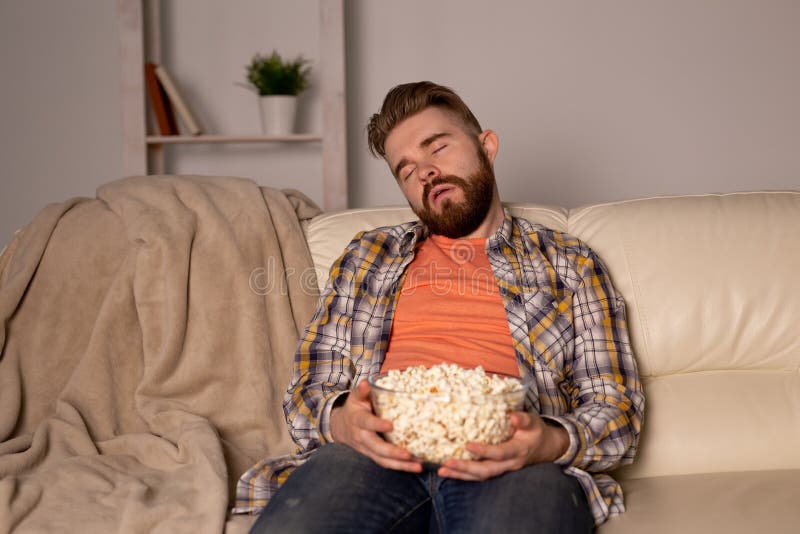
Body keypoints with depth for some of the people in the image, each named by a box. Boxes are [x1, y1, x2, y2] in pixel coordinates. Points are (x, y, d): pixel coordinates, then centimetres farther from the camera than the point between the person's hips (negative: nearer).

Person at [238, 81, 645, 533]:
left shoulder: (569, 263, 19)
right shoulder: (368, 255, 25)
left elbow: (618, 414, 11)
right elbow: (308, 392, 17)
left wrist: (552, 443, -13)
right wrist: (341, 420, -9)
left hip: (508, 462, 0)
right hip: (383, 452, 1)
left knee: (536, 485, -38)